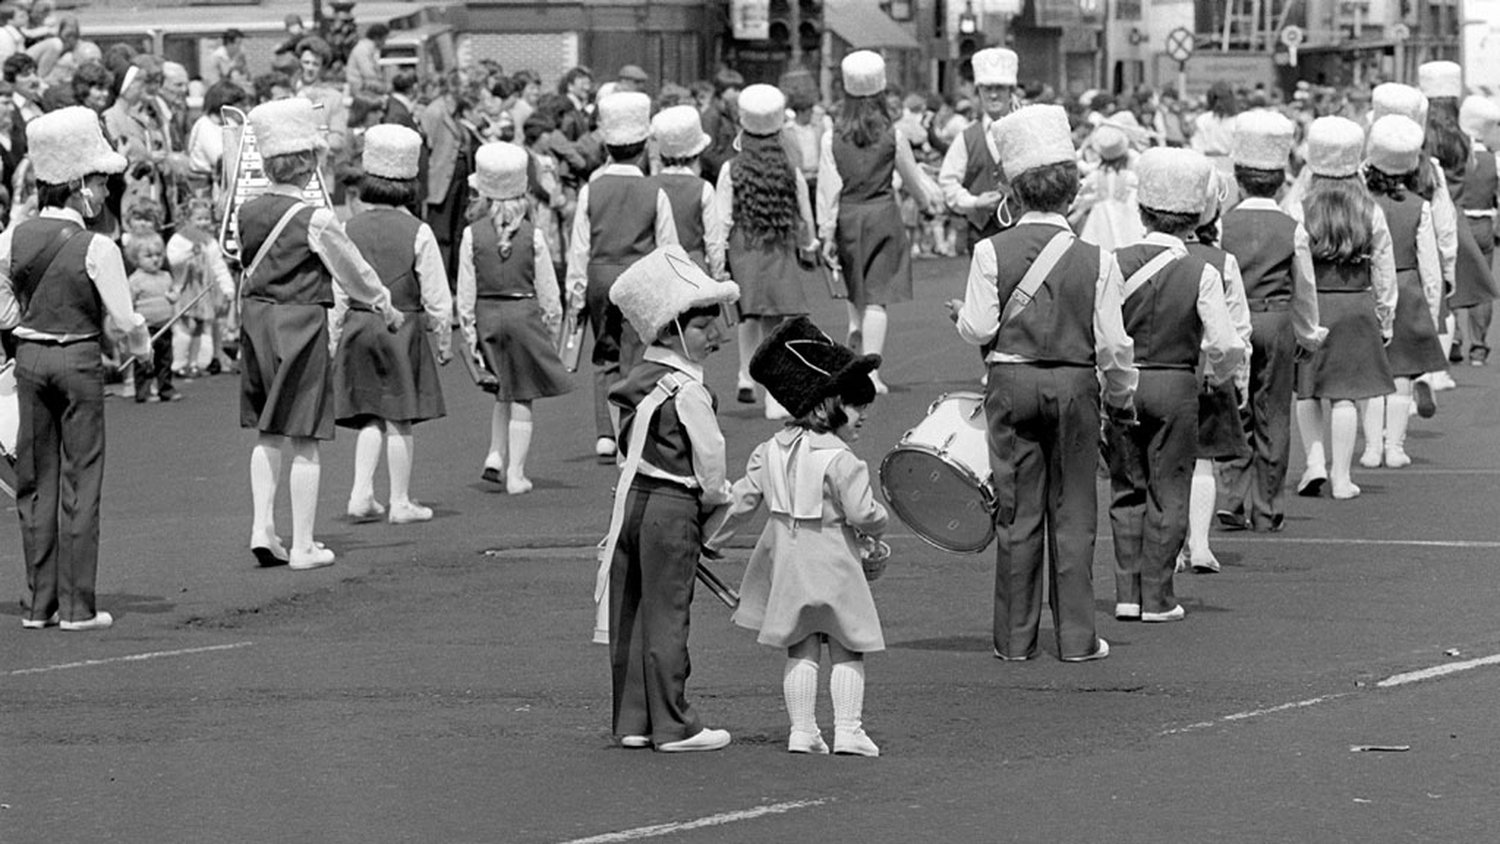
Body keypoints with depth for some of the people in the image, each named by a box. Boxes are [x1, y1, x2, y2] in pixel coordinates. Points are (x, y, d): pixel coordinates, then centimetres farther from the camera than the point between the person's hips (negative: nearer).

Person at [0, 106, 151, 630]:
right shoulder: (95, 248, -14)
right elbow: (124, 316, -10)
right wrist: (141, 346, 10)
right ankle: (77, 606, 3)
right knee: (80, 481, 3)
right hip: (79, 359, -4)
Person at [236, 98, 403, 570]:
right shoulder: (316, 221, -15)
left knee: (267, 435, 16)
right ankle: (303, 546, 5)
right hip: (302, 325, -5)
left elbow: (244, 263, 10)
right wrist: (385, 307, 13)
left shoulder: (248, 214, 0)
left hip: (256, 320, 5)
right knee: (304, 441, 2)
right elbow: (352, 271, -3)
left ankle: (262, 527, 9)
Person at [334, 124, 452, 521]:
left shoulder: (349, 230, -2)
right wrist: (443, 338, 8)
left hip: (358, 326, 3)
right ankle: (400, 502, 9)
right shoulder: (417, 233, -8)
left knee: (370, 417, 12)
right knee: (399, 419, 3)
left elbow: (337, 292, 1)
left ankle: (361, 493, 1)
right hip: (404, 326, -3)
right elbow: (436, 295, -4)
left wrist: (335, 337, 10)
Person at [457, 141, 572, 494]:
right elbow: (549, 292, -2)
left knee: (504, 391, 23)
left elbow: (466, 294, -4)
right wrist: (553, 330, 11)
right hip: (524, 315, -2)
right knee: (521, 398, 7)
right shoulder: (533, 236, -7)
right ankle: (515, 473, 7)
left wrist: (469, 334, 4)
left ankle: (496, 455, 11)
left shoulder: (473, 236, -6)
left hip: (487, 316, 2)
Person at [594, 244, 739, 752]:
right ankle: (673, 725, 3)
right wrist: (717, 499, 5)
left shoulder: (636, 382, 12)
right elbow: (708, 459, -14)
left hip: (631, 498, 8)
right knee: (667, 615, -2)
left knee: (631, 615, 10)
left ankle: (632, 720, 15)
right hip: (673, 507, -8)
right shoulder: (687, 391, -14)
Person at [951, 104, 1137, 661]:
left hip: (1011, 383, 0)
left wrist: (961, 315, 13)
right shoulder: (1096, 260, -7)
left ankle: (1015, 637, 9)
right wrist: (1122, 397, 10)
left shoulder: (991, 252, -8)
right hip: (1075, 385, 0)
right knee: (1073, 513, 8)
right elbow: (1113, 344, -5)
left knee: (1017, 513, 6)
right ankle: (1076, 637, 8)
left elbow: (979, 329, -10)